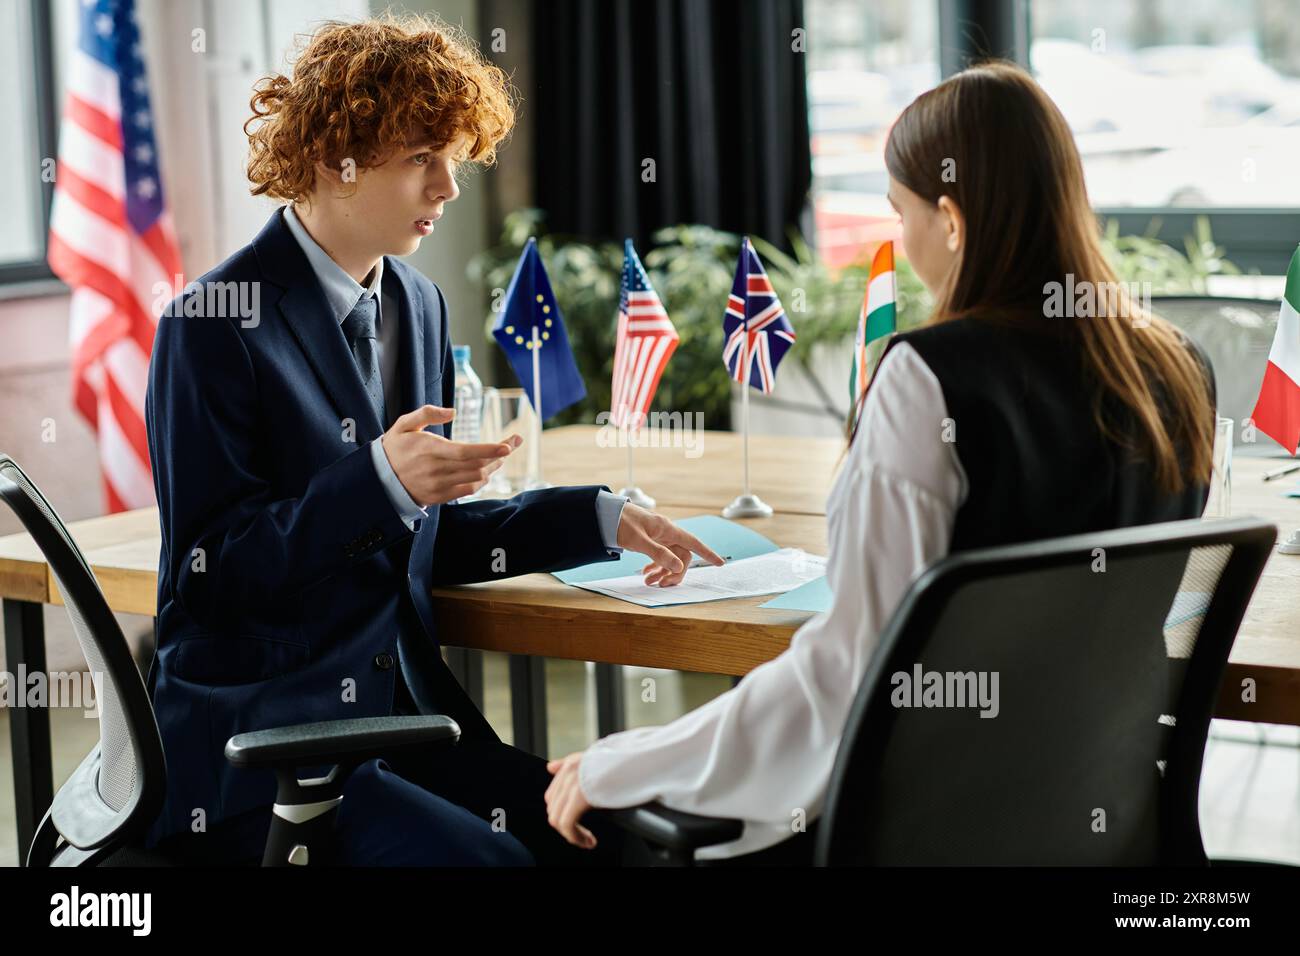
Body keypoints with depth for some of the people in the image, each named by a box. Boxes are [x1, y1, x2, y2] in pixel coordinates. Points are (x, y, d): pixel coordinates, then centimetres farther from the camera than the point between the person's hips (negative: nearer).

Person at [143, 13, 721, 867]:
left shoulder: (418, 306, 12)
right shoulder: (212, 325, -11)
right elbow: (208, 566, -15)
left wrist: (600, 519, 8)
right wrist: (377, 479, -27)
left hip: (401, 709, 7)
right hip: (253, 741, -7)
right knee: (486, 856, -26)